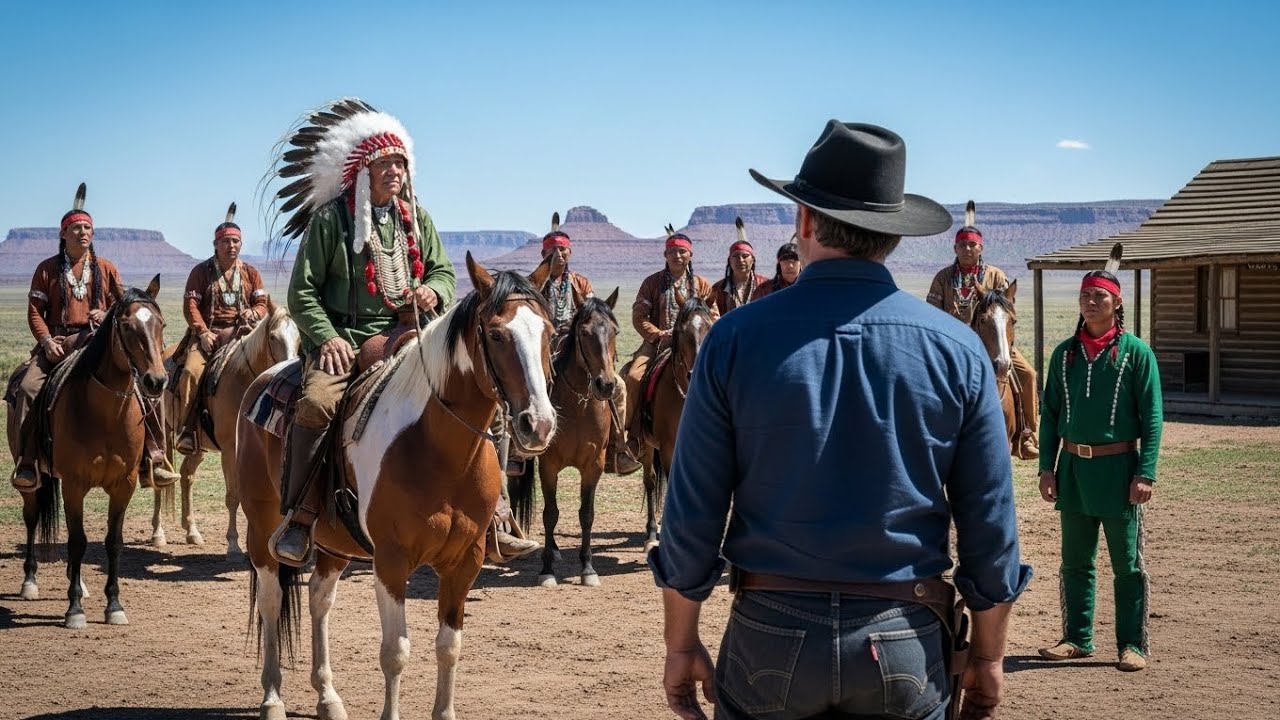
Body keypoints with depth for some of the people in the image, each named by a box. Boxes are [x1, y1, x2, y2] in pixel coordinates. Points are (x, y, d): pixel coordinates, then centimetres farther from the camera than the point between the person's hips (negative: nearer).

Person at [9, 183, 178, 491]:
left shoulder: (106, 268, 13)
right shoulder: (47, 269, 10)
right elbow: (35, 312, 6)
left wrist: (108, 315, -6)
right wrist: (46, 341, -11)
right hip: (57, 341, -1)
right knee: (28, 389, -27)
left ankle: (152, 460, -14)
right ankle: (26, 464, -20)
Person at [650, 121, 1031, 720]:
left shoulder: (735, 339, -7)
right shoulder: (957, 350, -4)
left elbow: (691, 516, -4)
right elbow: (990, 529, -1)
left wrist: (681, 644, 7)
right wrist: (987, 657, 11)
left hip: (770, 633, -1)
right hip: (903, 645, 1)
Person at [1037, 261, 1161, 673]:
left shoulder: (1136, 352, -4)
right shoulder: (1065, 353, 8)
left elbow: (1152, 416, -6)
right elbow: (1050, 414, 10)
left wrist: (1145, 473, -13)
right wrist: (1047, 467, 3)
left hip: (1117, 466, -4)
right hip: (1073, 466, 4)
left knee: (1127, 564, 3)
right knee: (1075, 562, 11)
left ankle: (1132, 645, 9)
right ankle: (1077, 639, 21)